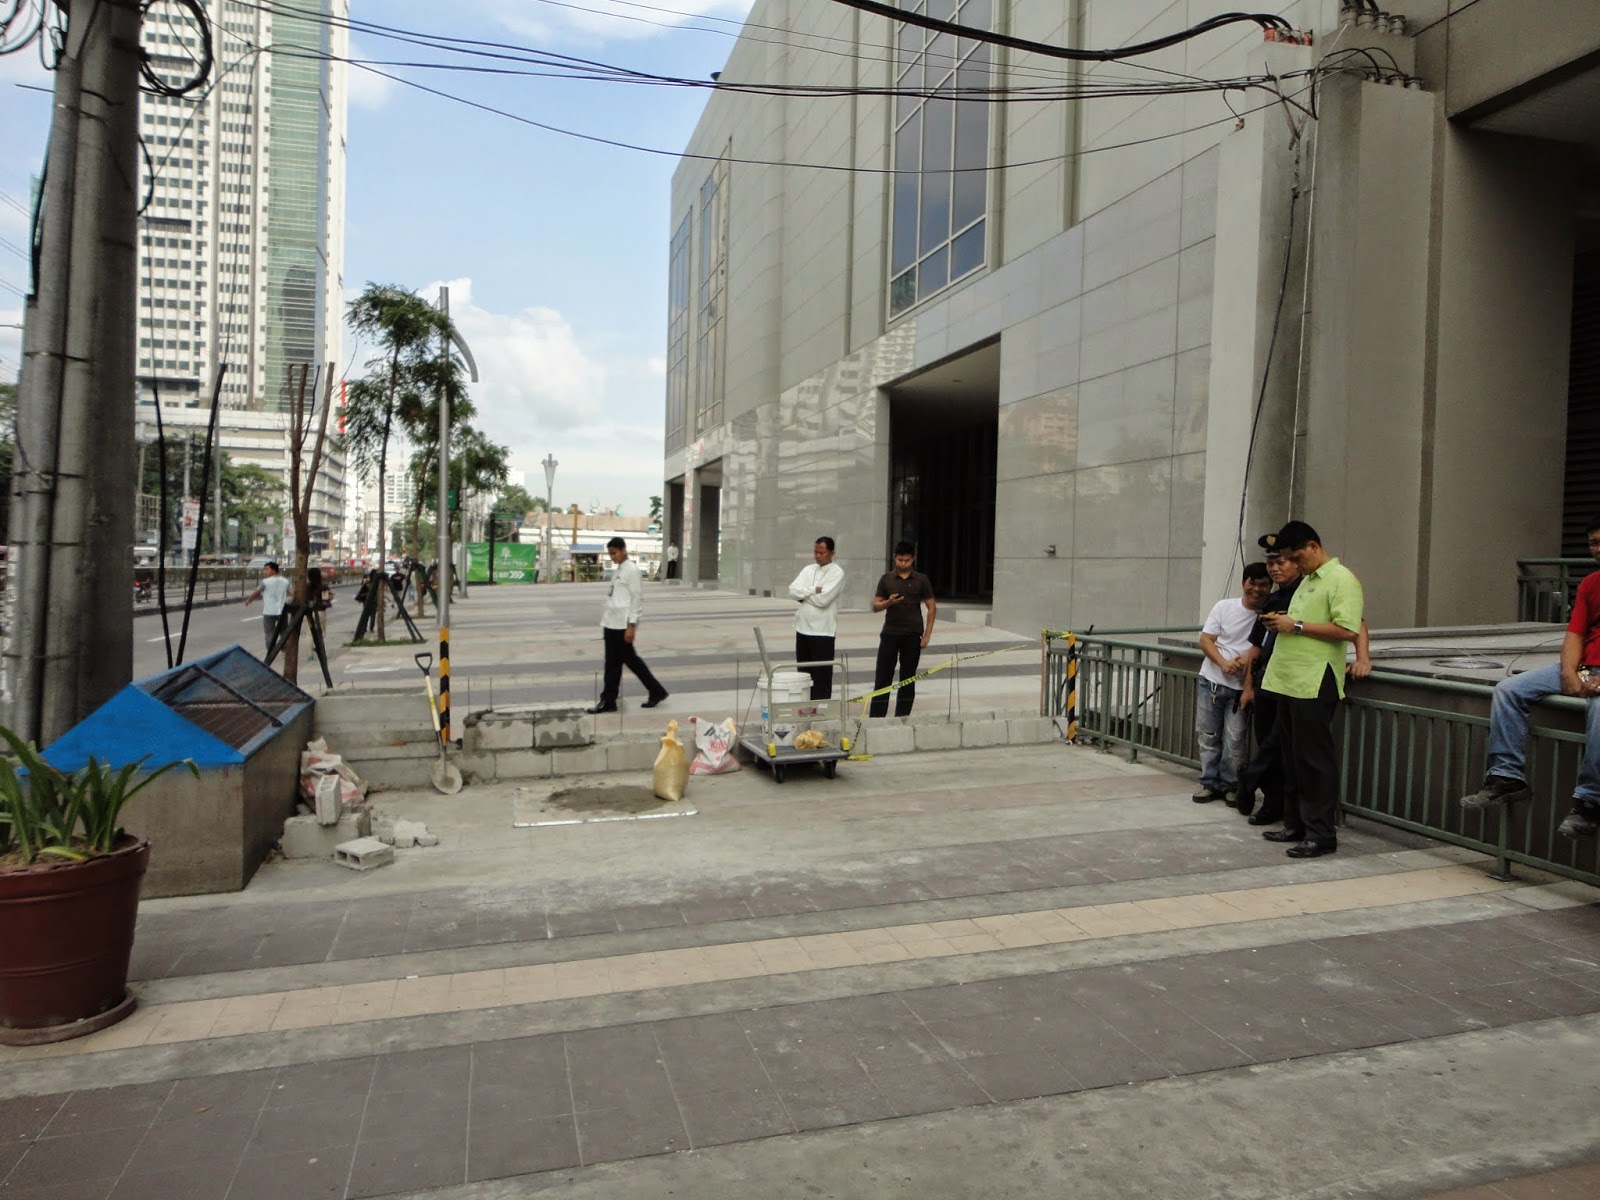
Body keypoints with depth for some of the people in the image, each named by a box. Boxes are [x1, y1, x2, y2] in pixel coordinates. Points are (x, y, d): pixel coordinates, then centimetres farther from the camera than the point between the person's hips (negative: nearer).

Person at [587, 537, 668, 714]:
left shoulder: (632, 569, -10)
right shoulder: (618, 570, 15)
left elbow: (637, 598, -14)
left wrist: (632, 625, -18)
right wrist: (606, 622, 15)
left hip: (623, 624, -9)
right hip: (612, 623, 9)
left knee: (629, 659, -2)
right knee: (612, 662, 9)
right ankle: (608, 701, 13)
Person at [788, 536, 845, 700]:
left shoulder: (837, 573, -6)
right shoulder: (809, 570, 13)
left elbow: (823, 599, -18)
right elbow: (793, 589, -1)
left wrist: (804, 593, -4)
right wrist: (814, 590, -13)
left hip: (823, 631, -6)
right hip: (803, 627, 6)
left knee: (821, 676, -1)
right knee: (803, 672, 12)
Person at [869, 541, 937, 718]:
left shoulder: (921, 580, 1)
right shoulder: (886, 580, 3)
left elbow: (932, 607, 3)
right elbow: (875, 606, 4)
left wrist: (927, 635, -3)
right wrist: (889, 602, -18)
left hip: (912, 636, 0)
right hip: (890, 634, 0)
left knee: (907, 679, 5)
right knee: (882, 678, 0)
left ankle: (901, 719, 13)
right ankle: (875, 718, 4)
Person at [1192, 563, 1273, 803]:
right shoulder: (1224, 607, 2)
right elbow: (1205, 640, 0)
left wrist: (1251, 656, -21)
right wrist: (1223, 663, -13)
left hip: (1241, 687, -2)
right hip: (1211, 680, 2)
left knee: (1234, 741, -4)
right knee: (1207, 736, 7)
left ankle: (1230, 785, 13)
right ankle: (1211, 783, 19)